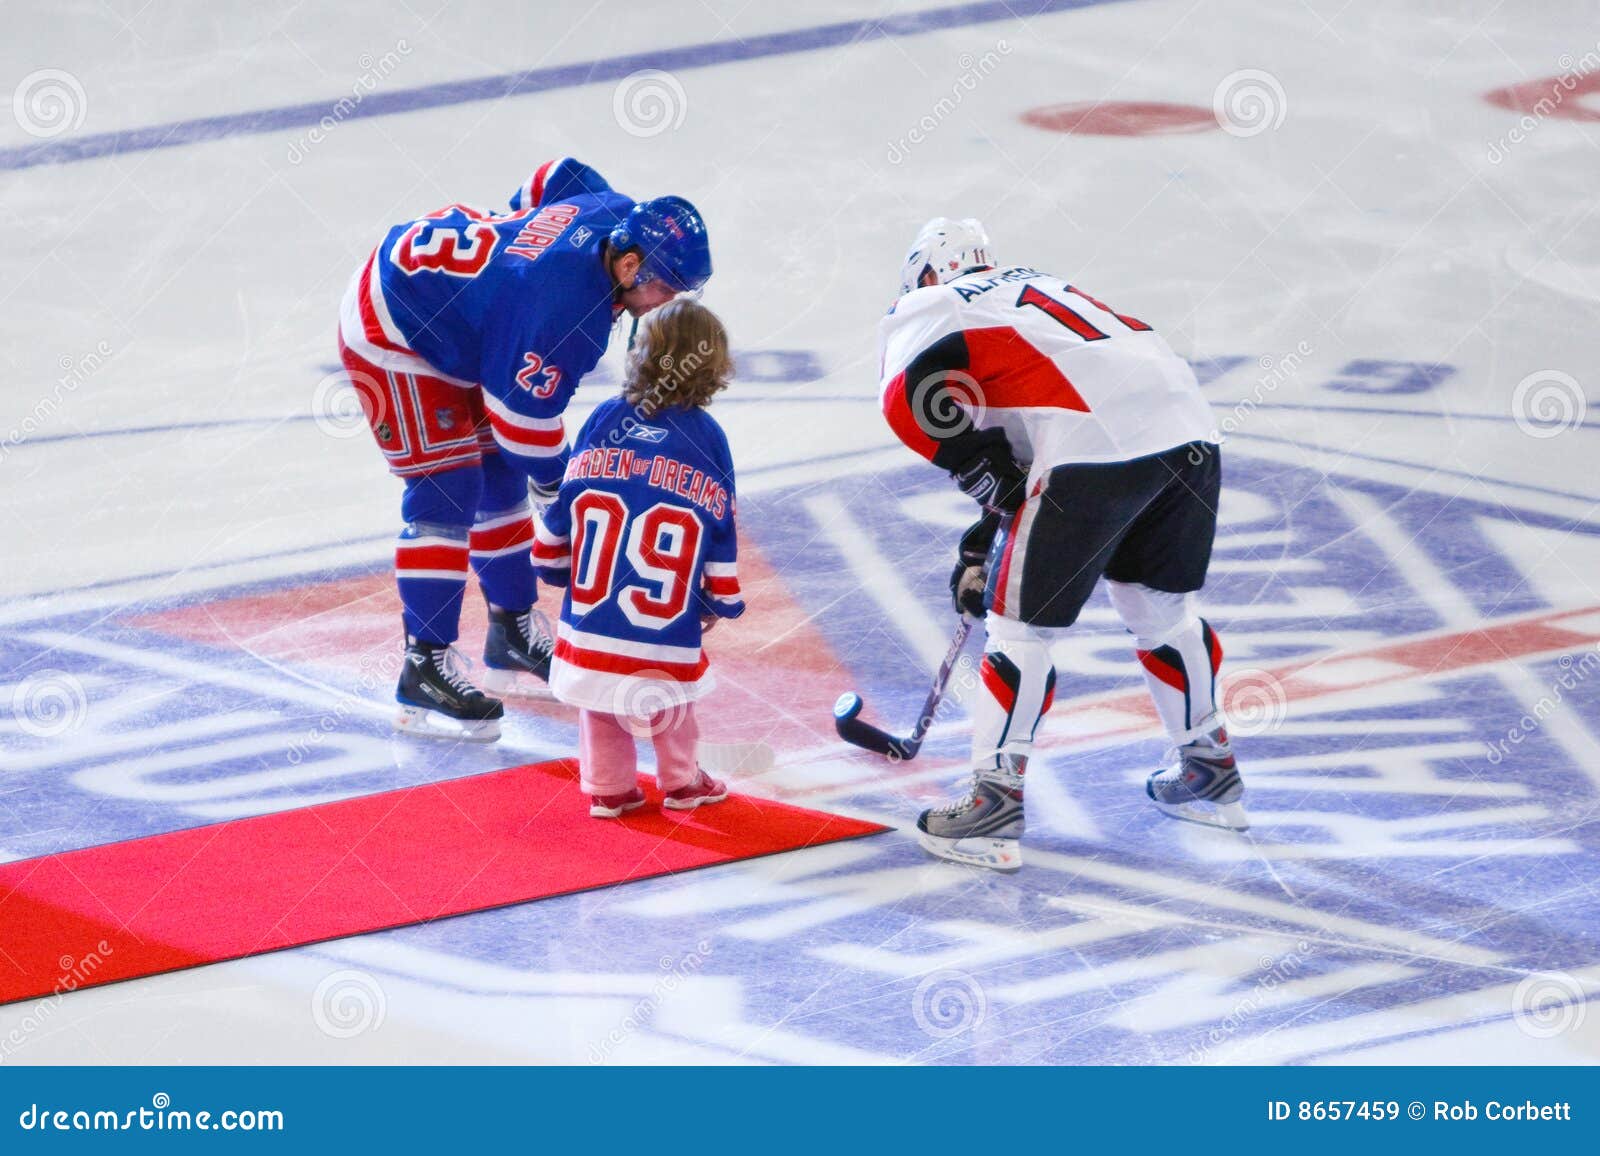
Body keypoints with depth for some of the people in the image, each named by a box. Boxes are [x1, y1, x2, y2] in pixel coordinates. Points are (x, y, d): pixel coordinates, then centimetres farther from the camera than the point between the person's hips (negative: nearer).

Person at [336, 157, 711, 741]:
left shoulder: (616, 212, -12)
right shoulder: (565, 306, -36)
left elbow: (556, 178, 11)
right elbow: (525, 413, -25)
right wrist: (563, 498, -10)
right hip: (391, 332, -10)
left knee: (500, 474, 14)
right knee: (446, 490, -15)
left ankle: (513, 638, 28)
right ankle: (425, 673, -15)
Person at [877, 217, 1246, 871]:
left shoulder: (925, 309, 14)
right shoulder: (1033, 286, 35)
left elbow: (912, 400, -6)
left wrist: (997, 490, 5)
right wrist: (984, 546, 36)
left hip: (1097, 445, -7)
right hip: (1190, 433, 7)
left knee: (1021, 622, 5)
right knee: (1162, 609, 26)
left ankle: (993, 806, 3)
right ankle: (1210, 774, 39)